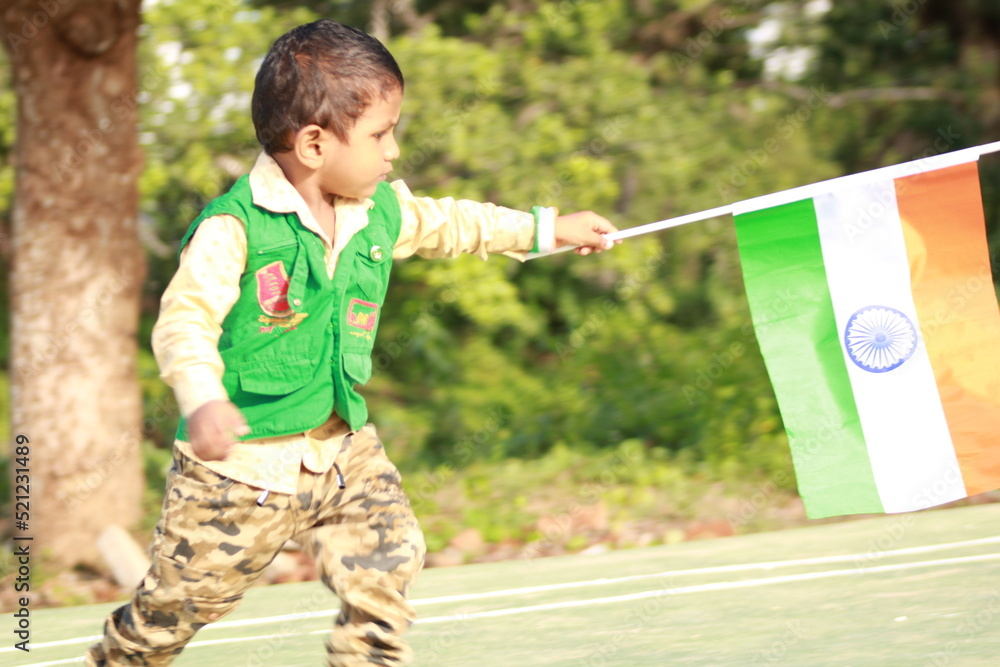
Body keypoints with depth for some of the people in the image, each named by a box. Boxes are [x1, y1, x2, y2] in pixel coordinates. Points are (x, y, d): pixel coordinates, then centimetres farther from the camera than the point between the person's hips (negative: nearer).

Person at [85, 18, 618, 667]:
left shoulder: (380, 211, 3)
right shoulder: (234, 226, -21)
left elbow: (447, 223, 22)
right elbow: (184, 321, -27)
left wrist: (546, 228, 30)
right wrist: (203, 401, -45)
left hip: (344, 450, 6)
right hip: (242, 463, -6)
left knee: (388, 557, -12)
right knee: (182, 598, 6)